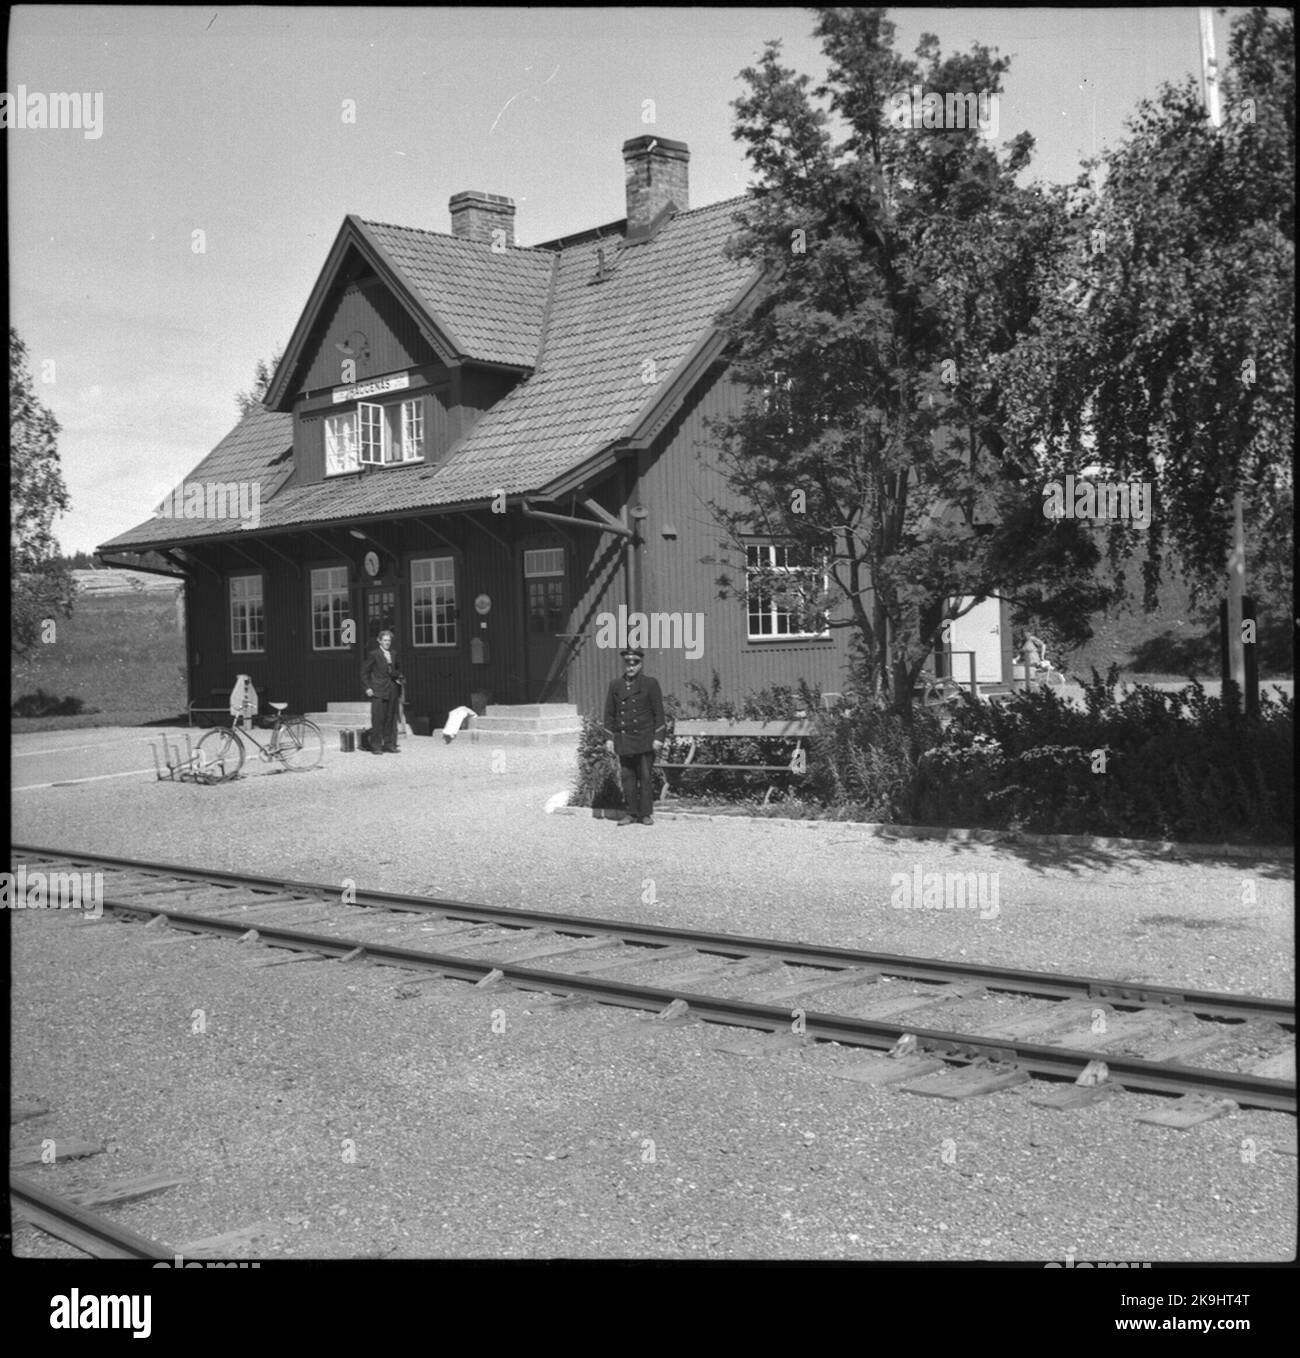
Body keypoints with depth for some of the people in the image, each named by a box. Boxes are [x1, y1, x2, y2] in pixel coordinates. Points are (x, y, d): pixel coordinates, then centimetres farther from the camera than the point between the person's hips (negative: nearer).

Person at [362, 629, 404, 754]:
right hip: (378, 692, -6)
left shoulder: (393, 655, 14)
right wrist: (368, 687, -9)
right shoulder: (374, 654, -3)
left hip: (392, 691, 6)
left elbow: (398, 669, 30)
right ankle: (375, 746, -2)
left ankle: (390, 745, 14)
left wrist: (398, 676, 10)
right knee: (377, 719, -7)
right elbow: (364, 671, -3)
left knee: (391, 719, 7)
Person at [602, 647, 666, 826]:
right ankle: (631, 813, 10)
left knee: (646, 777, -1)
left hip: (645, 739, -3)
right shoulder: (615, 686, 10)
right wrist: (608, 738, 6)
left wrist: (658, 738, -6)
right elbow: (609, 714, 13)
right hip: (624, 740, 3)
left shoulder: (650, 684, 2)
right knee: (627, 777, 2)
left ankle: (645, 813, 6)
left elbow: (659, 712, 0)